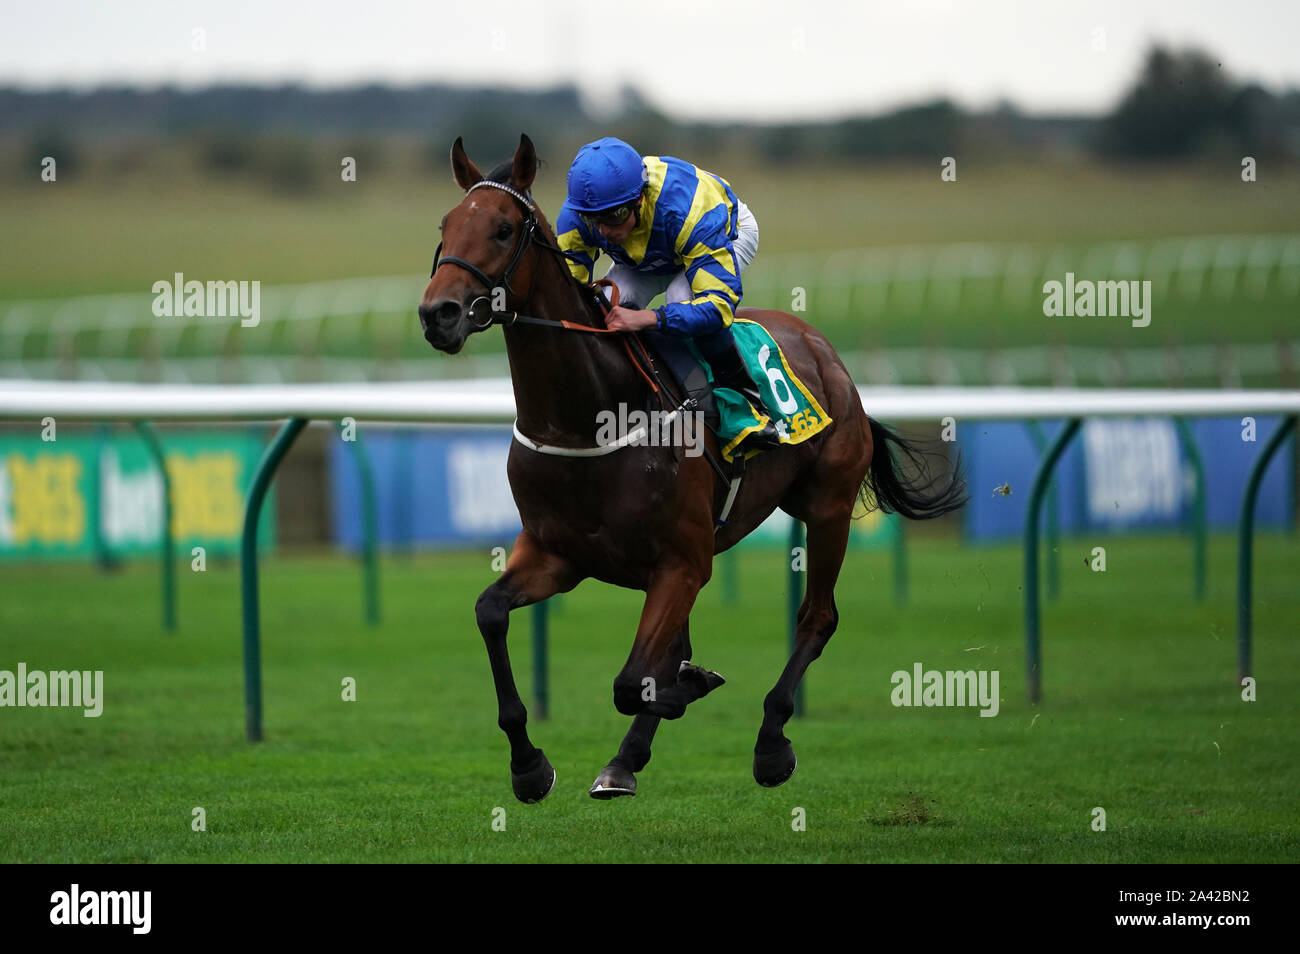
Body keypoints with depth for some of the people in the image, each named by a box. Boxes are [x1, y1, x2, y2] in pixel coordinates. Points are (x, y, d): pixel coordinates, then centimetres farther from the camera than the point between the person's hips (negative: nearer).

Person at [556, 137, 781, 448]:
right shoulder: (575, 218, -33)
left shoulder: (689, 210, -47)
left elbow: (720, 303, -49)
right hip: (648, 256, 4)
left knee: (683, 296, -36)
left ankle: (748, 400, -19)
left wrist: (647, 318, -63)